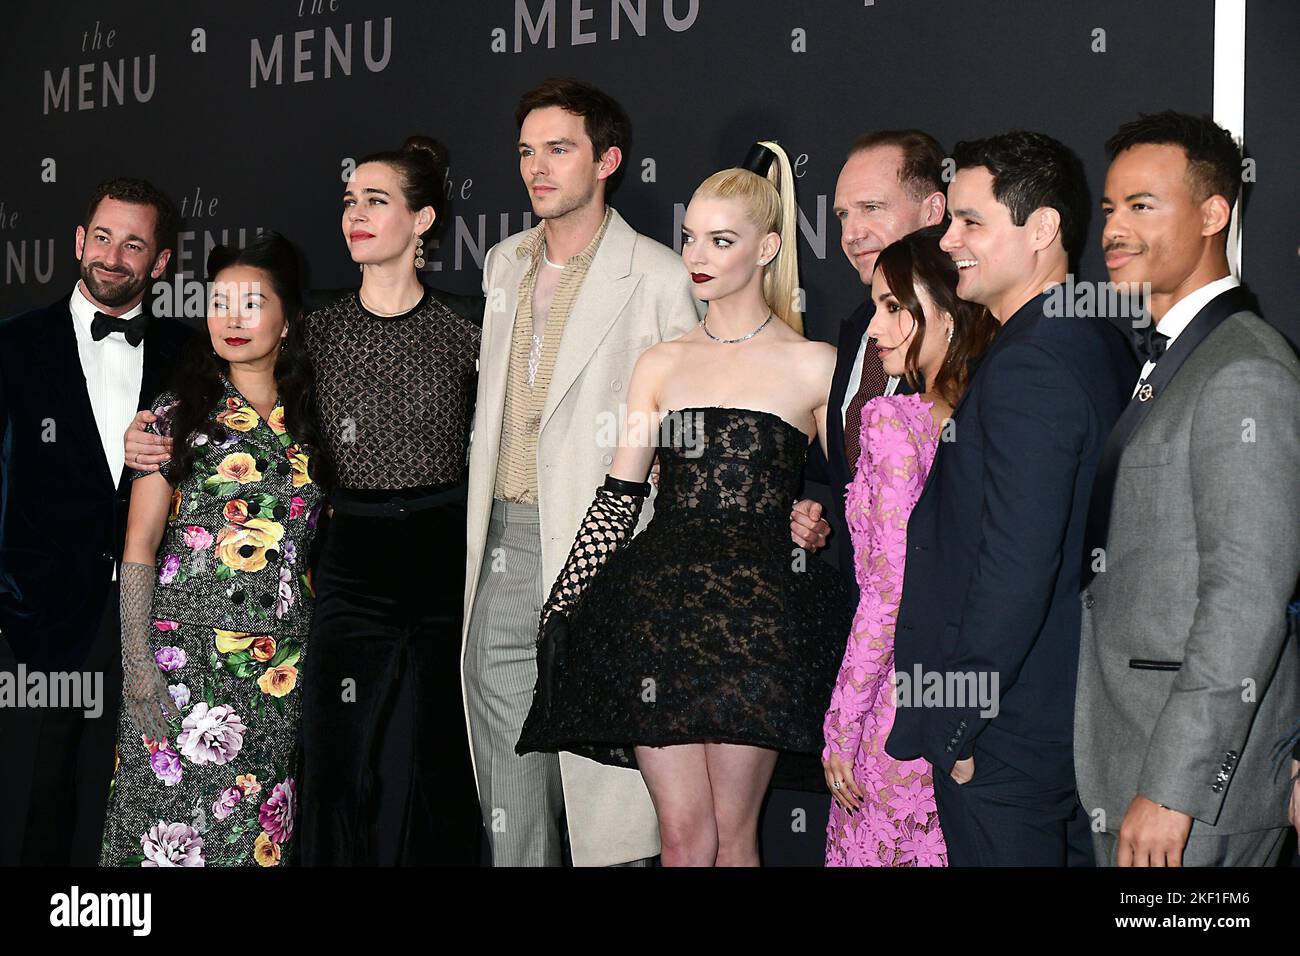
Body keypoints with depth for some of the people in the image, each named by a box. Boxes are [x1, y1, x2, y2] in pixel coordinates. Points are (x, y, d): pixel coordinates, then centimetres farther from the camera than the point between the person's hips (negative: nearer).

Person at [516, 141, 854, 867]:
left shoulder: (814, 366, 4)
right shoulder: (663, 364, 13)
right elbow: (618, 500, 12)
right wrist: (555, 614, 8)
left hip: (757, 619, -3)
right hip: (661, 611, 3)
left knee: (733, 831, 0)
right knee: (683, 833, 2)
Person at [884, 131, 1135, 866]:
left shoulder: (1027, 366, -21)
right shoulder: (1102, 345, 9)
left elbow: (1015, 571, -25)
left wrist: (956, 727, -17)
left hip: (1009, 732, -9)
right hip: (1083, 716, 9)